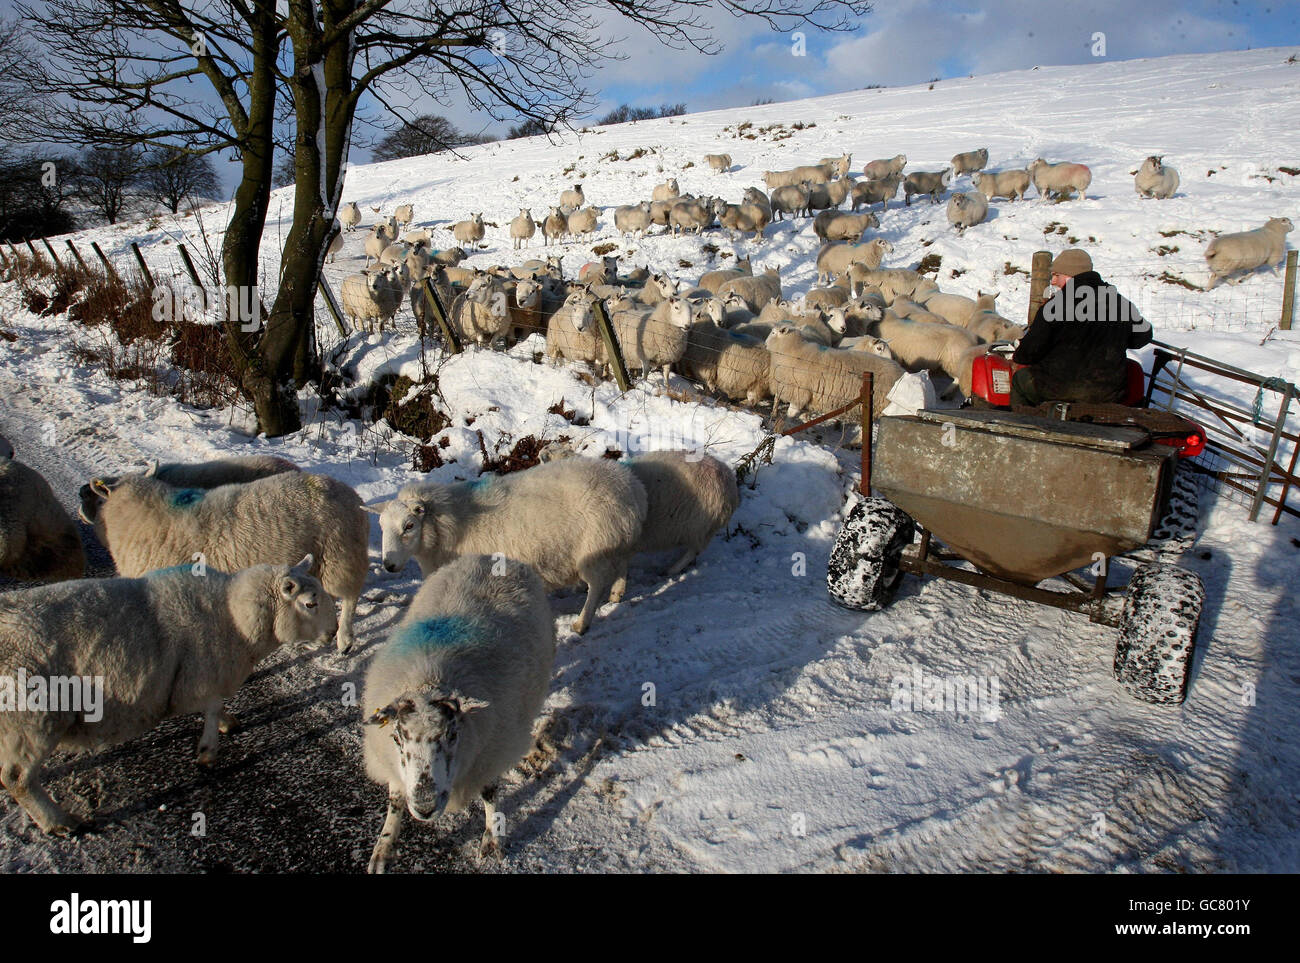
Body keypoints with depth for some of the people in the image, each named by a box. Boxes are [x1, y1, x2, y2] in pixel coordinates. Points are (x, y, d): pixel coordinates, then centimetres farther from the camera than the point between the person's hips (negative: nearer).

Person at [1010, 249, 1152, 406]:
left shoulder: (1055, 305, -10)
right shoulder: (1122, 304, 4)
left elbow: (1031, 350, -9)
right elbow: (1143, 336, 18)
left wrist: (1017, 357, 13)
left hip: (1059, 390, -4)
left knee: (1020, 378, 21)